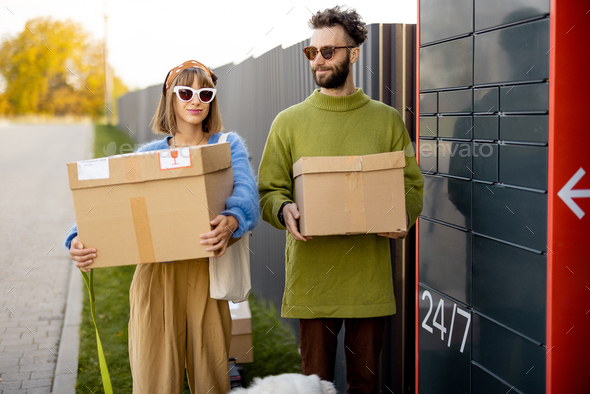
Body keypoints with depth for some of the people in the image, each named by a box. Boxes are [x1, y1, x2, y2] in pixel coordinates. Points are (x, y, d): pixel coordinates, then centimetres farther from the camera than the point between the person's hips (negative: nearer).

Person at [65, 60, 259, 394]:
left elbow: (247, 194, -10)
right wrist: (80, 238, -20)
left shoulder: (228, 145, 9)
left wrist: (231, 221, -34)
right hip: (155, 274, 1)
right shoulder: (149, 154, 13)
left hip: (206, 272, 0)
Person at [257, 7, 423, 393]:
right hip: (312, 273, -1)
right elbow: (269, 191, 4)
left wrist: (402, 215, -13)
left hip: (370, 276, 1)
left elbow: (413, 184, 9)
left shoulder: (387, 120, 8)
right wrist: (284, 209, -18)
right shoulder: (289, 122, 5)